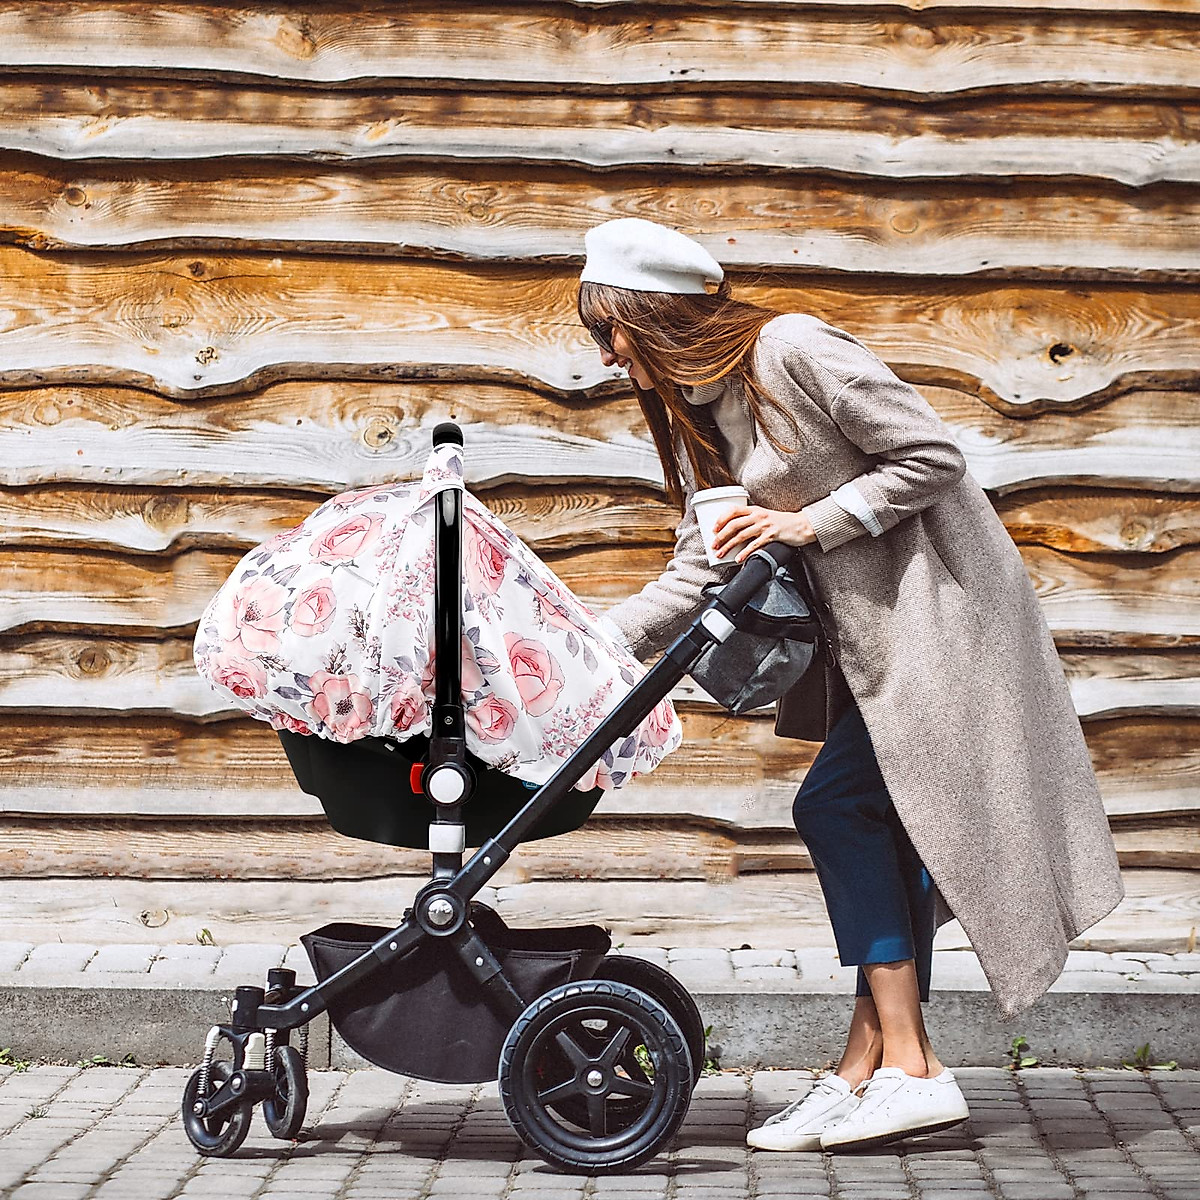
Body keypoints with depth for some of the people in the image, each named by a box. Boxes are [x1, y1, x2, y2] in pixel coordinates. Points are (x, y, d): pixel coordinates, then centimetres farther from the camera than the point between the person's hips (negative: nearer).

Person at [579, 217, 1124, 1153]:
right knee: (886, 827, 5)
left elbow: (932, 455, -15)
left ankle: (906, 1065, -12)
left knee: (837, 805, -14)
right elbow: (696, 575, 9)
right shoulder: (693, 418, 11)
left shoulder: (793, 350, -15)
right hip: (869, 632, 9)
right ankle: (871, 1069, 5)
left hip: (938, 608, -9)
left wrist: (812, 521, -17)